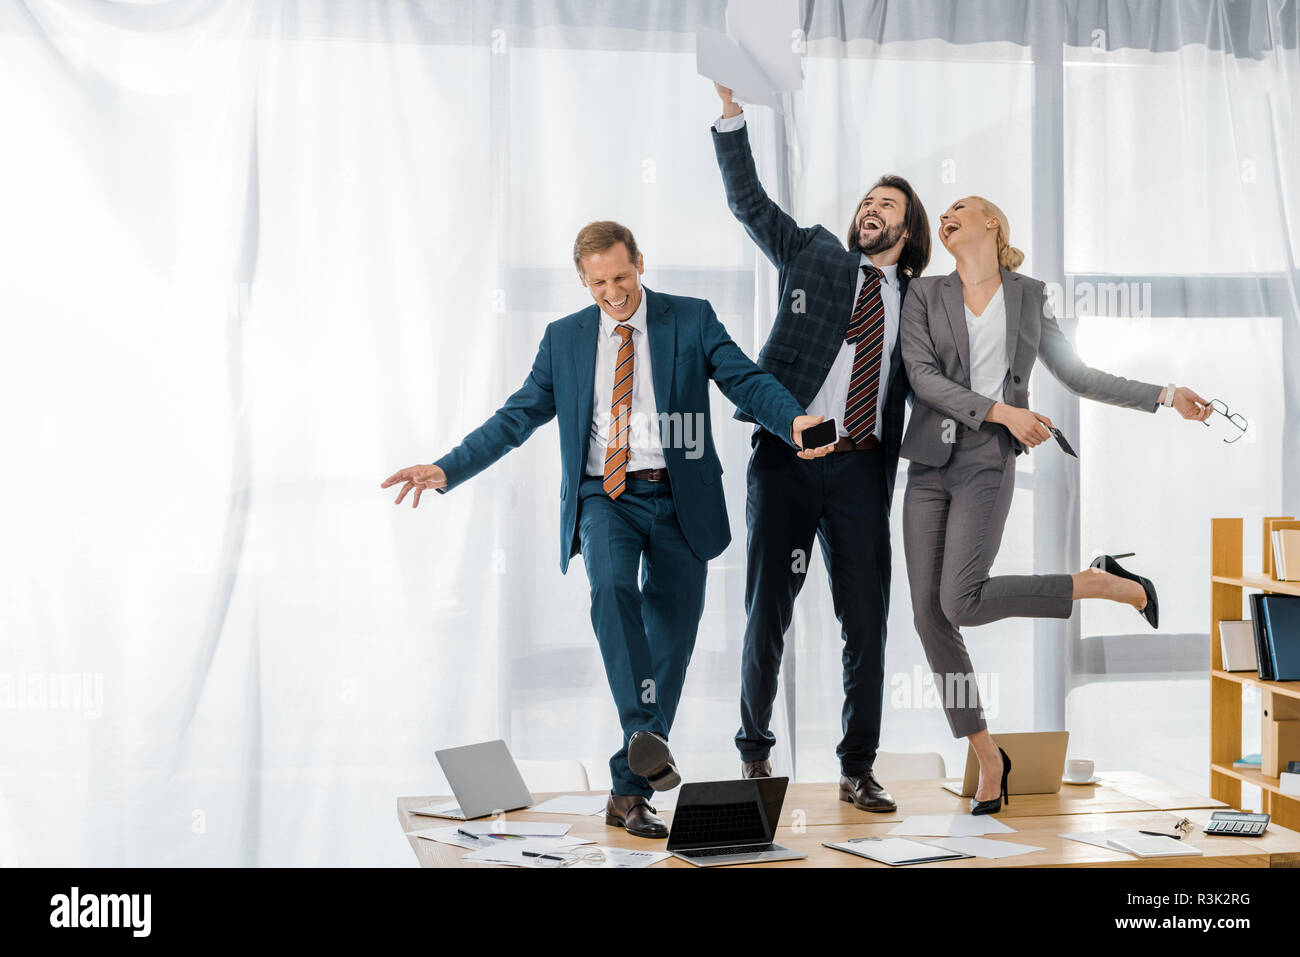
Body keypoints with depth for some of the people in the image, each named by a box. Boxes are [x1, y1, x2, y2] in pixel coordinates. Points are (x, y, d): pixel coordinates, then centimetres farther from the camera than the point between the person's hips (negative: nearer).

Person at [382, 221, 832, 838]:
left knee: (669, 641, 0)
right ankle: (643, 733, -32)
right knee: (611, 587, -32)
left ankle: (628, 792, 10)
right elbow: (517, 417, 10)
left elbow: (748, 382, -5)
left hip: (678, 499, 0)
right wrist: (447, 470, -2)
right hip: (604, 498, 0)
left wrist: (794, 421, -26)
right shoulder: (564, 338, 10)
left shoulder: (692, 320, 4)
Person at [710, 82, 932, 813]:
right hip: (787, 458, -1)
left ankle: (858, 770, 10)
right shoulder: (814, 256, 13)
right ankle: (756, 750, 20)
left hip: (862, 471, 1)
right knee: (768, 612, 3)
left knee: (867, 621, -1)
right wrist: (734, 113, -2)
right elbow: (749, 201, 8)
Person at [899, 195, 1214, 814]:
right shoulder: (925, 296, 8)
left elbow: (1077, 376, 13)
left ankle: (1112, 585, -2)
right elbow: (922, 375, -6)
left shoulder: (1029, 298, 9)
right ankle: (989, 760, 10)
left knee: (961, 601, -22)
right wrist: (1001, 410, -15)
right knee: (930, 616, -3)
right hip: (929, 464, 3)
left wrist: (1165, 396, 10)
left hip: (988, 464, -3)